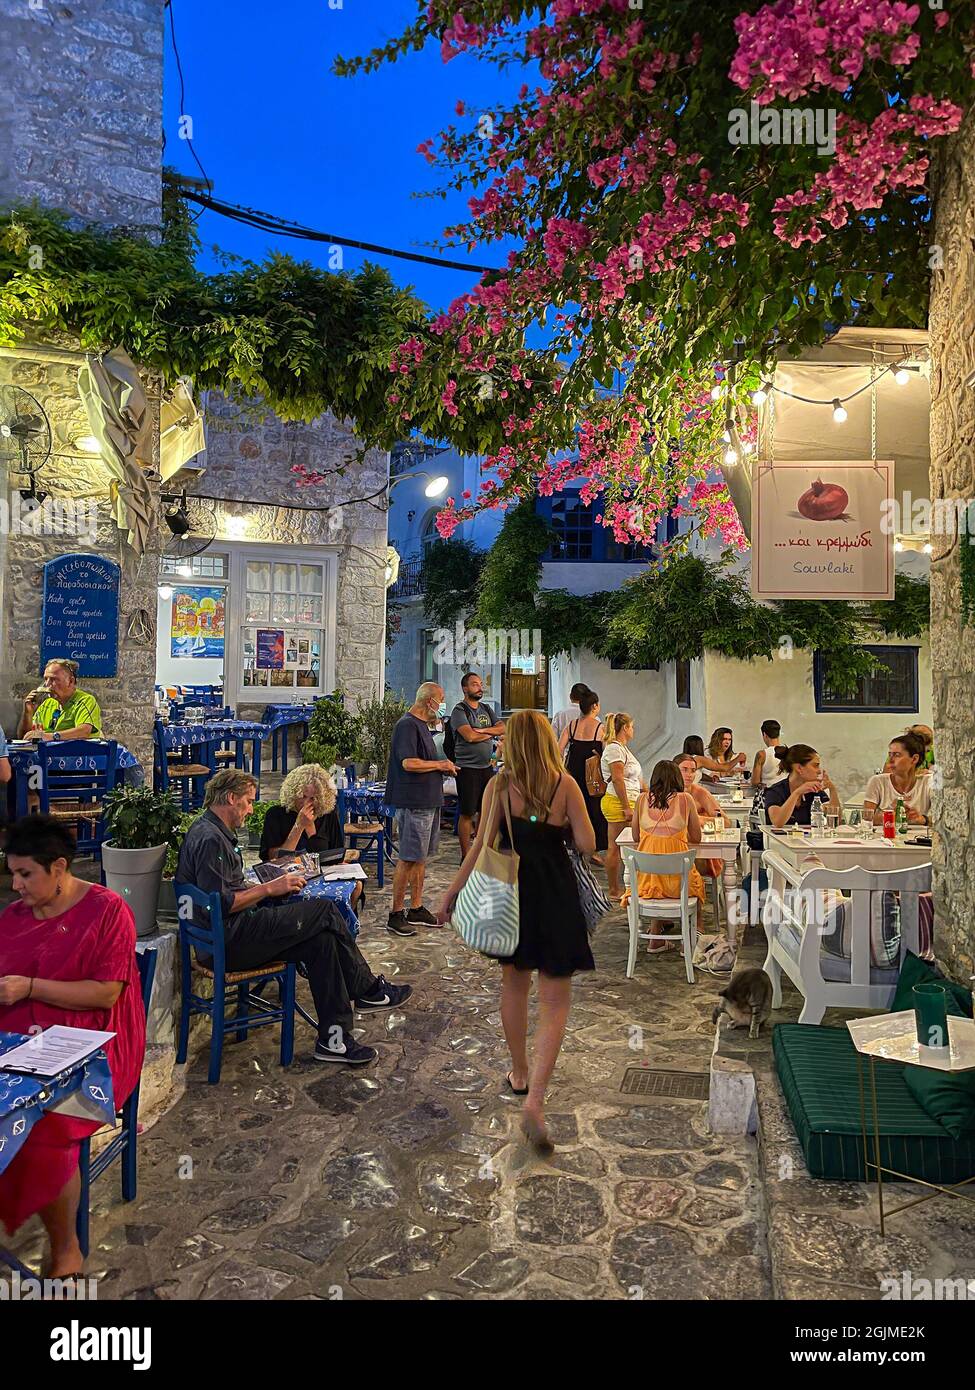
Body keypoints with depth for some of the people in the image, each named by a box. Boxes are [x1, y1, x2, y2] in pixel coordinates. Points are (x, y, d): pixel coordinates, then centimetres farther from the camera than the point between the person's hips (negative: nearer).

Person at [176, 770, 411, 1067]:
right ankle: (368, 989, 4)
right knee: (325, 910, -12)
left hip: (233, 932, 10)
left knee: (321, 940, -3)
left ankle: (333, 1039, 0)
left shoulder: (215, 832, 17)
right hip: (228, 939, -10)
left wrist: (276, 884, 8)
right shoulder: (210, 839, -17)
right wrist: (269, 889, -14)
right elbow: (221, 903, -23)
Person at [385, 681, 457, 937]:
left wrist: (442, 767, 12)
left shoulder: (421, 725, 17)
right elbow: (408, 763, -24)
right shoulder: (407, 725, -15)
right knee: (408, 859, -5)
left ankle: (416, 908, 24)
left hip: (429, 800, 10)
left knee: (421, 857, 15)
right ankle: (396, 915, 2)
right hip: (414, 801, -10)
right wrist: (440, 765, -13)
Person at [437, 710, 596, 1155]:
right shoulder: (565, 785, -6)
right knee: (555, 1001, 4)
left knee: (514, 985, 23)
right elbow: (587, 845, -9)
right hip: (555, 896, -2)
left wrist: (452, 891, 1)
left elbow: (482, 845, -7)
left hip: (512, 892, 2)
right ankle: (535, 1101, -8)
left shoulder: (499, 786, -4)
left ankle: (519, 1073, 38)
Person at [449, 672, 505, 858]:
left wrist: (483, 730, -13)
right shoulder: (459, 711, -7)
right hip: (467, 768, -7)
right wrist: (492, 734, -4)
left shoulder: (487, 709, 15)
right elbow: (470, 736, -21)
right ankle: (466, 856, 8)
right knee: (467, 813, 0)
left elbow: (503, 728, 2)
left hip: (487, 767, 7)